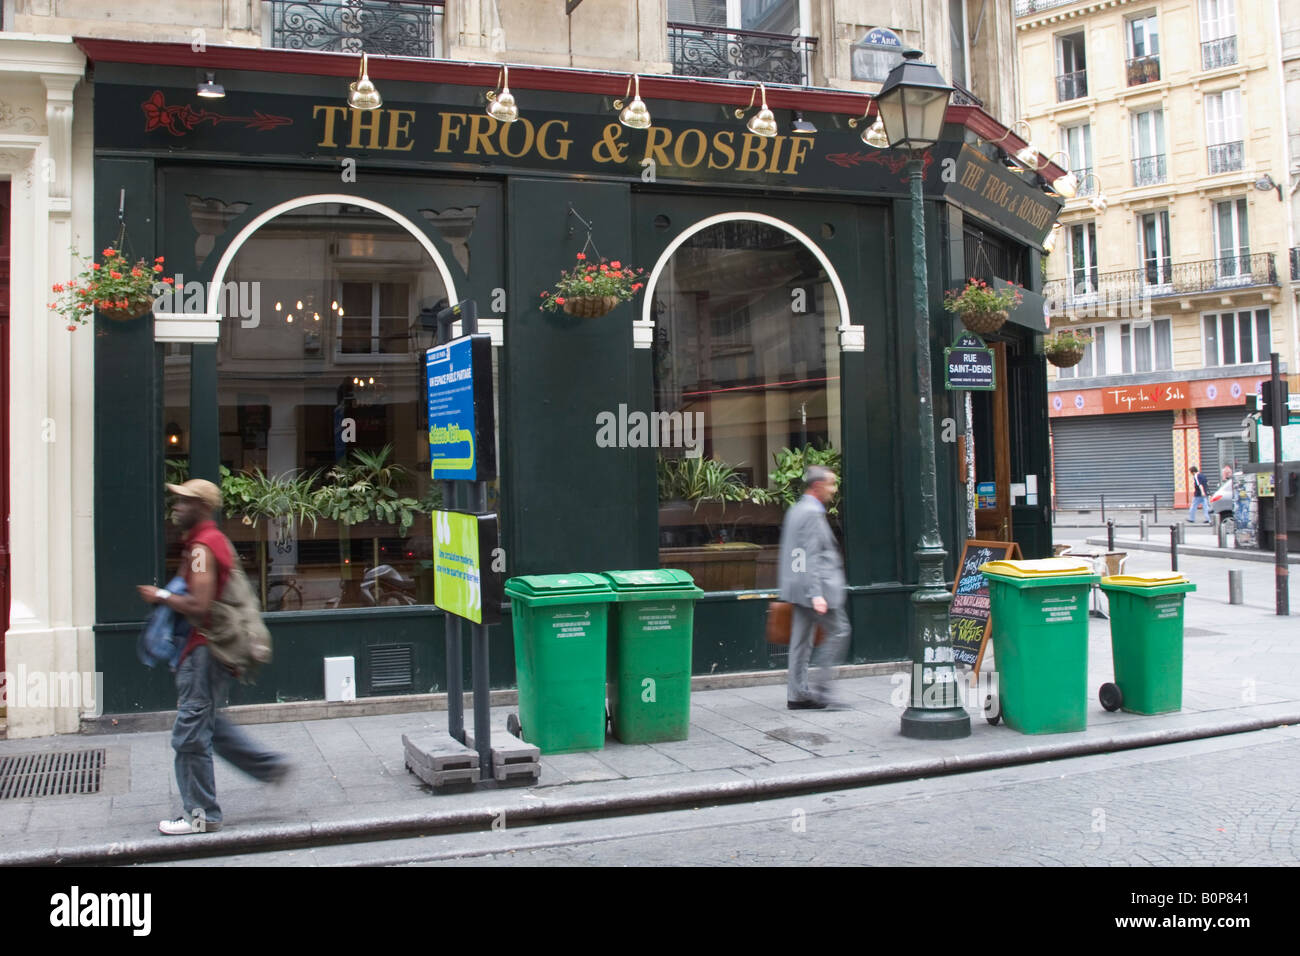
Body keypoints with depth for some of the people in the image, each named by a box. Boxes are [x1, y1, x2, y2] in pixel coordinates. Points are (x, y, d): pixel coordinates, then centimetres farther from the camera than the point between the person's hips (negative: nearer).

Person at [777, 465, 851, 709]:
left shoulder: (795, 510, 16)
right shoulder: (812, 513, -15)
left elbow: (789, 554, 21)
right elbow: (810, 558, -21)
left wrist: (786, 586, 24)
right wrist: (816, 595, -24)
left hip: (798, 587, 10)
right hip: (815, 585, -10)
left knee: (801, 639, 9)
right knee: (838, 631, -1)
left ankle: (797, 694, 11)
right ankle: (820, 688, -1)